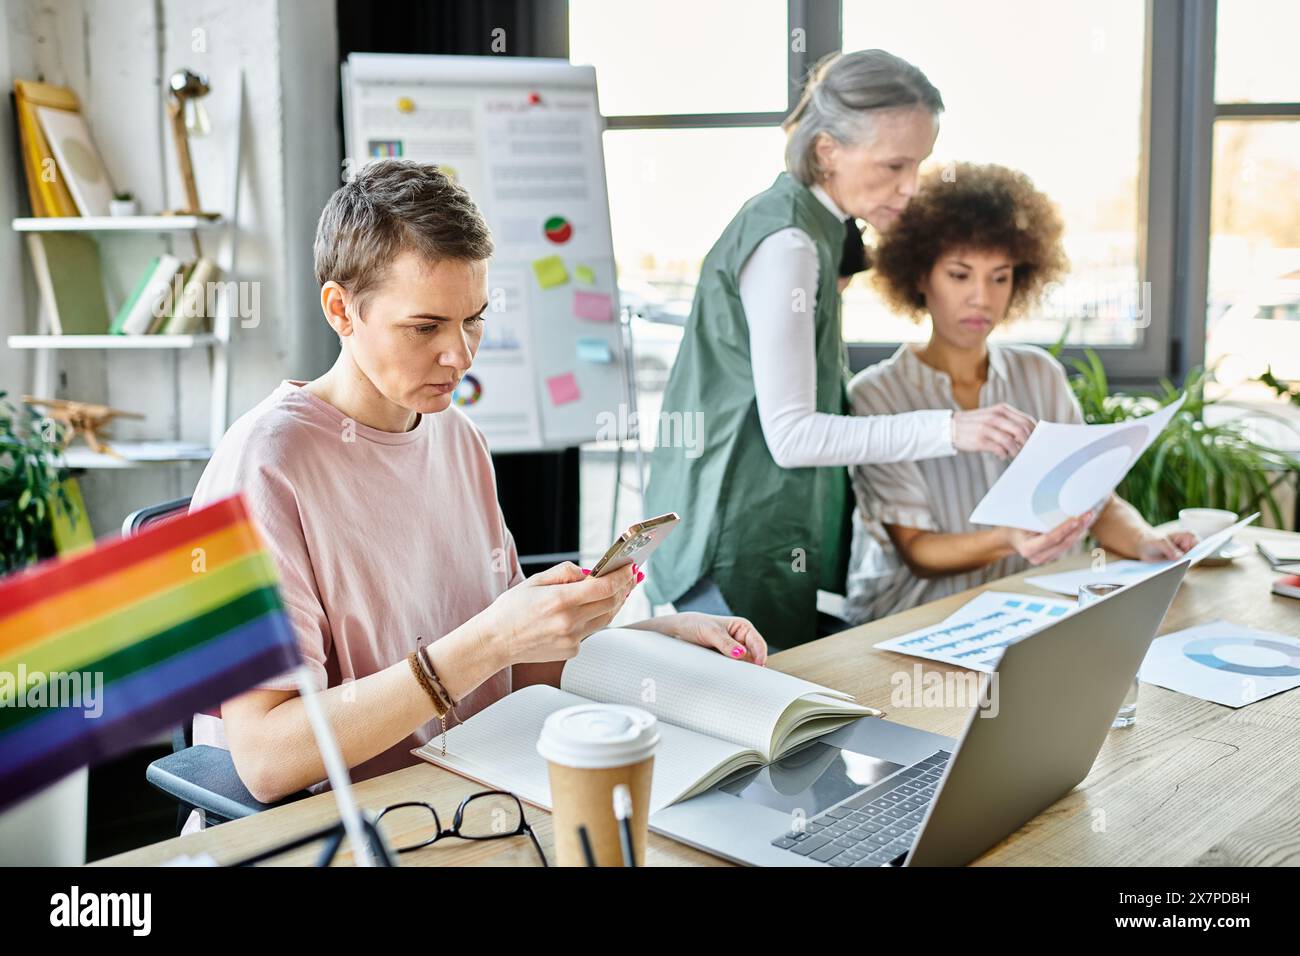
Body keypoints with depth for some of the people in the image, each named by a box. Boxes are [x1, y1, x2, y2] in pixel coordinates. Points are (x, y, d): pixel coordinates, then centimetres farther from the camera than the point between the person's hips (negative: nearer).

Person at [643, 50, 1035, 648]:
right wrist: (947, 429, -24)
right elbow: (791, 435, -22)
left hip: (777, 538, 10)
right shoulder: (786, 244, -19)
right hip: (738, 548, -10)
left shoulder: (813, 227, 11)